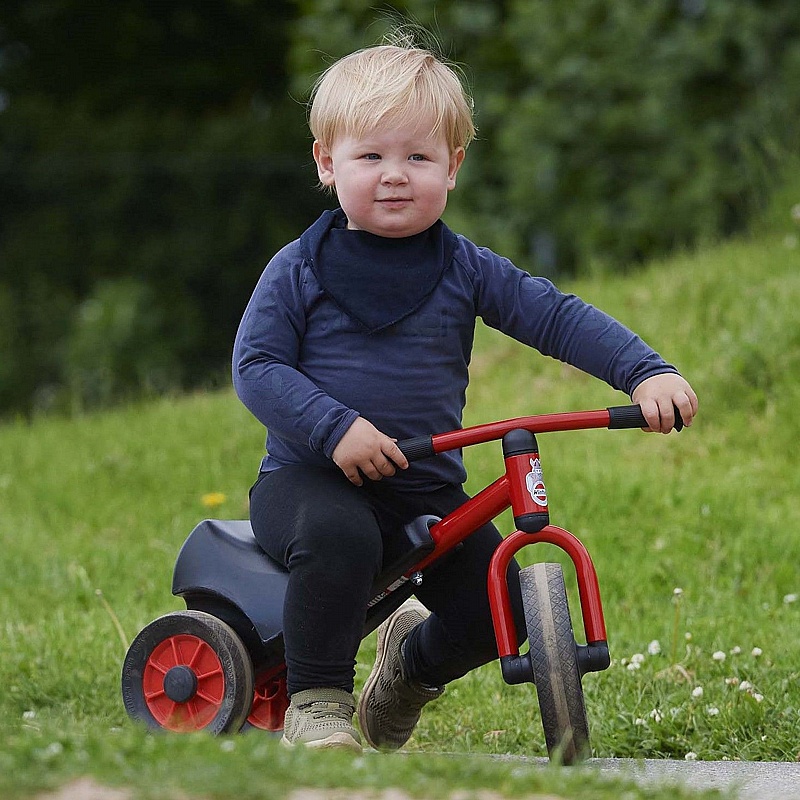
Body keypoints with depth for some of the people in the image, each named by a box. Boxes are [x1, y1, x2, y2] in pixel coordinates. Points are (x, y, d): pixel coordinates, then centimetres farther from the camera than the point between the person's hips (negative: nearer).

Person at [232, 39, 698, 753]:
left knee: (500, 608, -10)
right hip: (312, 478, -3)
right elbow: (256, 367, -7)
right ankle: (317, 697, -17)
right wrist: (334, 427, -22)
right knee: (339, 536, -37)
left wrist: (646, 374, -14)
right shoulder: (300, 272, -1)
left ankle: (415, 661, 25)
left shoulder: (467, 271, 5)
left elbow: (558, 318, 0)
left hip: (427, 489, 4)